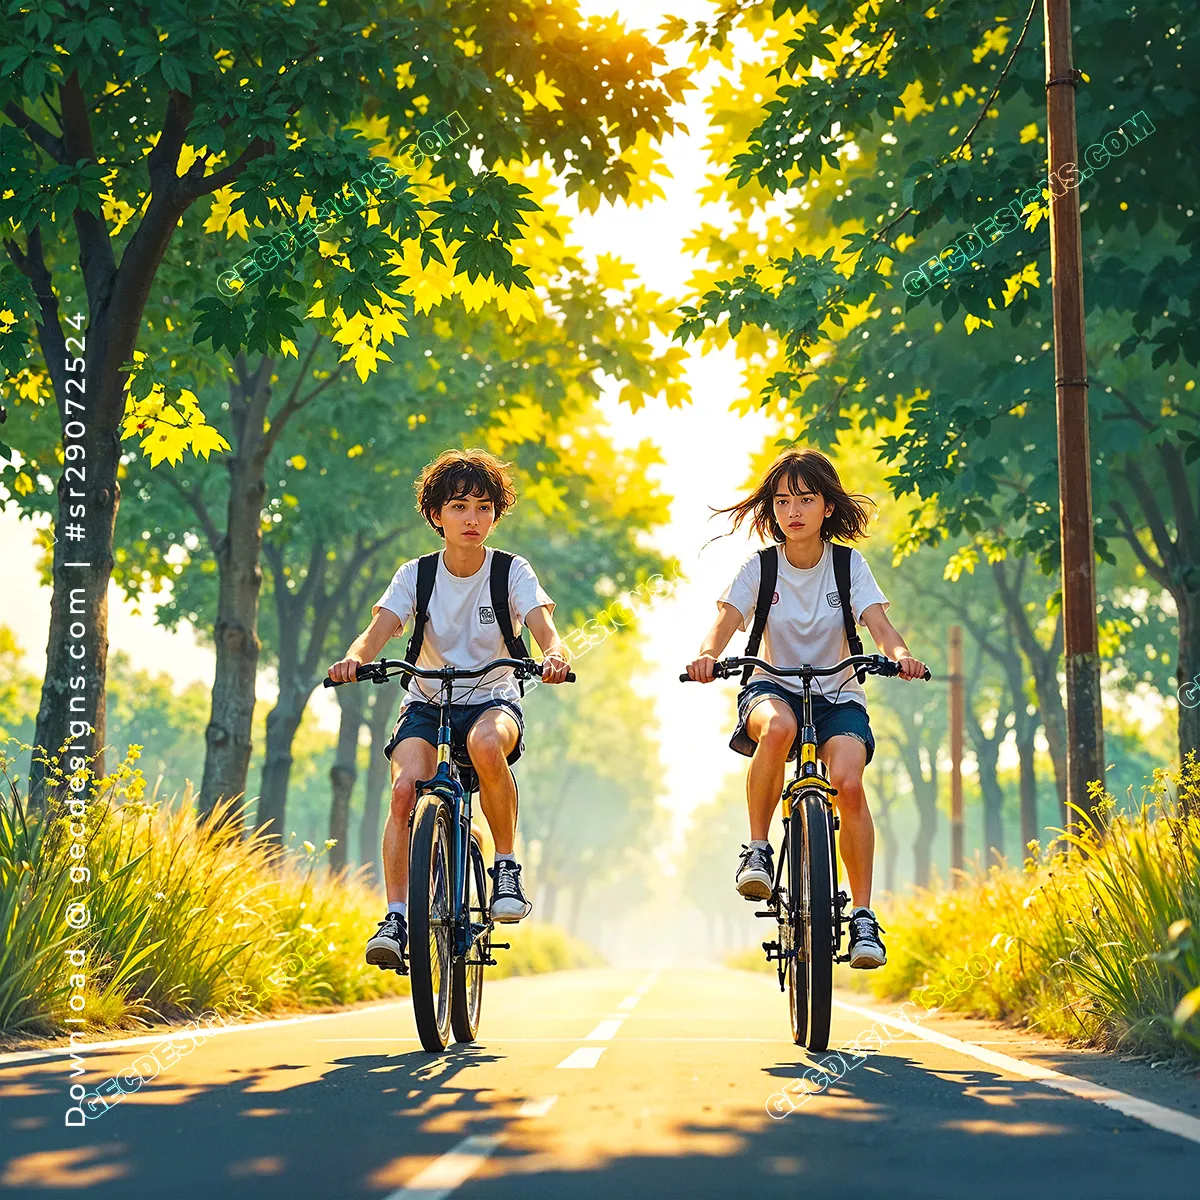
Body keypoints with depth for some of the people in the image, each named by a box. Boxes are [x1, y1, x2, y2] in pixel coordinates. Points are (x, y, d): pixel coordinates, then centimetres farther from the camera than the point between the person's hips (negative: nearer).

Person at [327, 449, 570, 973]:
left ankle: (507, 867, -20)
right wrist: (354, 657, -36)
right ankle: (397, 917, -21)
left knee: (486, 743, -38)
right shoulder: (415, 575, -1)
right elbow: (378, 630, -13)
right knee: (405, 787, -27)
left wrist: (555, 655, -41)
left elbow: (545, 629, -17)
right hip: (427, 702, 2)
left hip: (493, 699, -1)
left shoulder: (511, 571, -4)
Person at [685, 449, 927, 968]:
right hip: (774, 686, 0)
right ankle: (757, 849, -22)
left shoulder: (848, 563, -2)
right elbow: (726, 619, -14)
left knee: (848, 783, -28)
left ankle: (863, 915, -17)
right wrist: (707, 654, -37)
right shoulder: (761, 565, -2)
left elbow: (878, 623, -13)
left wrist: (900, 654, -36)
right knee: (778, 727, -39)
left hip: (838, 696, 0)